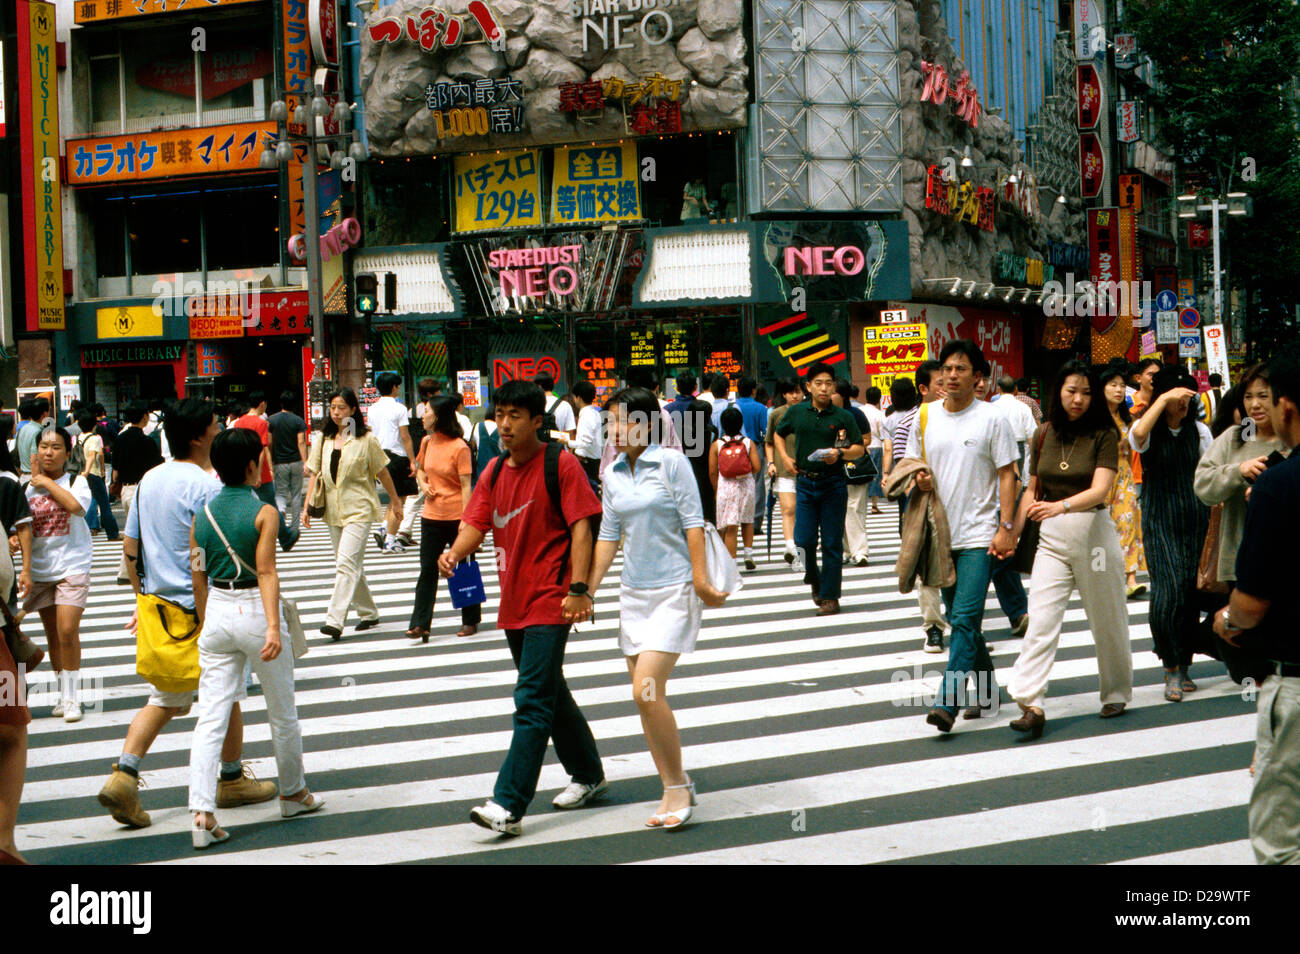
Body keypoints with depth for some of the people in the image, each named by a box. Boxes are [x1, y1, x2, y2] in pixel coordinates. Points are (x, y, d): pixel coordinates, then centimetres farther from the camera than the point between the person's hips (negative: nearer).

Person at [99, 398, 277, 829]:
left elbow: (130, 547, 13)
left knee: (164, 698, 12)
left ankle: (124, 773, -5)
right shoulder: (205, 485, -17)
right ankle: (232, 780, 24)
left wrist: (143, 599, 22)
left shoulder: (149, 480, 8)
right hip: (204, 609, -7)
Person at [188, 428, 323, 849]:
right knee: (282, 712, 15)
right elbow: (266, 572, -18)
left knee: (210, 718, 0)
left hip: (217, 611, 4)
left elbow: (198, 577, 8)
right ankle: (293, 793, 32)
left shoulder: (203, 513, 5)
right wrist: (273, 626, -22)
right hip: (255, 611, -4)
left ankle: (202, 812, -12)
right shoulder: (264, 512, -10)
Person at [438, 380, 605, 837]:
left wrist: (578, 589, -19)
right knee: (551, 695, 19)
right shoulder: (495, 472, 11)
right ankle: (588, 775, 36)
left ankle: (508, 806, -16)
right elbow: (476, 524, 5)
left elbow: (581, 526, -12)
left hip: (550, 603, -8)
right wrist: (455, 552, -18)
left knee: (532, 701, -12)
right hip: (514, 603, 8)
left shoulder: (560, 463, -9)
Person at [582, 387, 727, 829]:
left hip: (673, 589, -6)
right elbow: (609, 535, 13)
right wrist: (588, 589, 9)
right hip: (633, 592, 6)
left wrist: (700, 579, -13)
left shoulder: (671, 462, -8)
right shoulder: (613, 474, 8)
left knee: (647, 690, -16)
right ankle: (673, 790, 16)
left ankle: (678, 785, -1)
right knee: (645, 697, 6)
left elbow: (692, 522, -9)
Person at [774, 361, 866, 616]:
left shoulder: (843, 417, -2)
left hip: (833, 484, -2)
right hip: (805, 483, 2)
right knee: (804, 540, -2)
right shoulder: (797, 413, 6)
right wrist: (785, 457, 7)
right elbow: (779, 435, 22)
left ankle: (830, 596, 9)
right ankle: (814, 579, 28)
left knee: (832, 544, 0)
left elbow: (859, 449, -2)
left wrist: (840, 453, -20)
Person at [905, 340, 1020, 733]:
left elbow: (1007, 475, -3)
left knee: (965, 618, -13)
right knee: (960, 619, 13)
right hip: (941, 533, 5)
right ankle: (987, 689, 28)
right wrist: (919, 479, -7)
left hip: (979, 535, -5)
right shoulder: (925, 417, 7)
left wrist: (1006, 528, -10)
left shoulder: (991, 418, -4)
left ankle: (947, 702, -18)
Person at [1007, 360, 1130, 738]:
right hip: (1052, 537, 3)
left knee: (1106, 620, 10)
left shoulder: (1104, 435, -6)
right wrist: (1012, 534, 8)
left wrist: (1060, 506, -34)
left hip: (1093, 531, -3)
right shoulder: (1043, 435, 6)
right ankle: (1031, 705, -14)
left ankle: (1115, 693, 30)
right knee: (1041, 618, -9)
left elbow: (1100, 489, -18)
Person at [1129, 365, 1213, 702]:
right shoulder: (1150, 430, -2)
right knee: (1169, 590, -17)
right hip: (1160, 520, -3)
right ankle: (1171, 666, -6)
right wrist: (1163, 399, -25)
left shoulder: (1198, 430, 8)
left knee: (1192, 592, 2)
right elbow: (1138, 435, -27)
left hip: (1194, 519, 3)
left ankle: (1182, 667, 15)